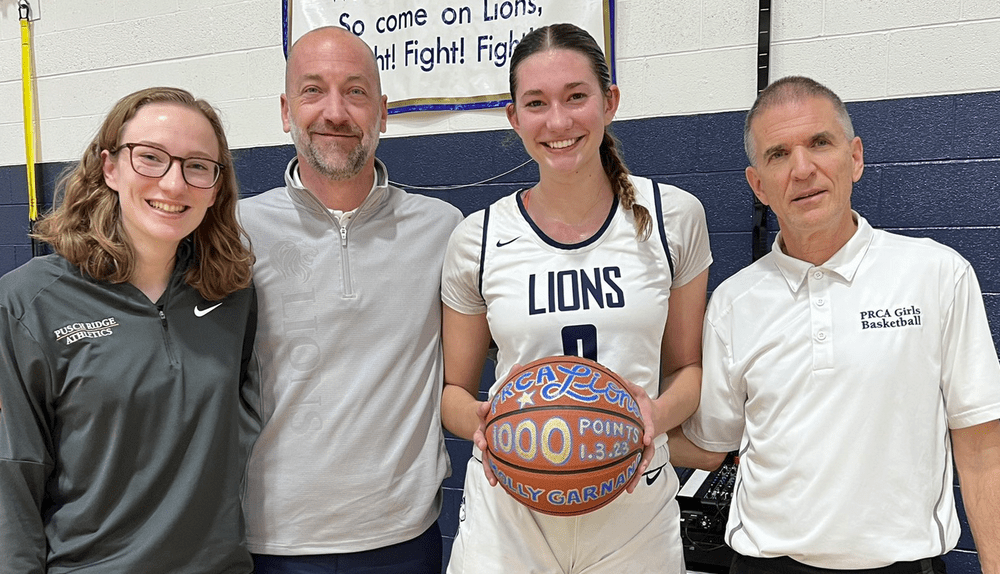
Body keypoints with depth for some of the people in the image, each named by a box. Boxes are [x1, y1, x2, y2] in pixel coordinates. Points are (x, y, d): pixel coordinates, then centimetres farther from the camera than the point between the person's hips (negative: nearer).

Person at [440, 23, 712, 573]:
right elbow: (454, 390, 5)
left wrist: (660, 413, -15)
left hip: (635, 508, 1)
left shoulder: (674, 217, -4)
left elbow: (688, 365, 5)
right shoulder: (477, 239, -5)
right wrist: (481, 422, -16)